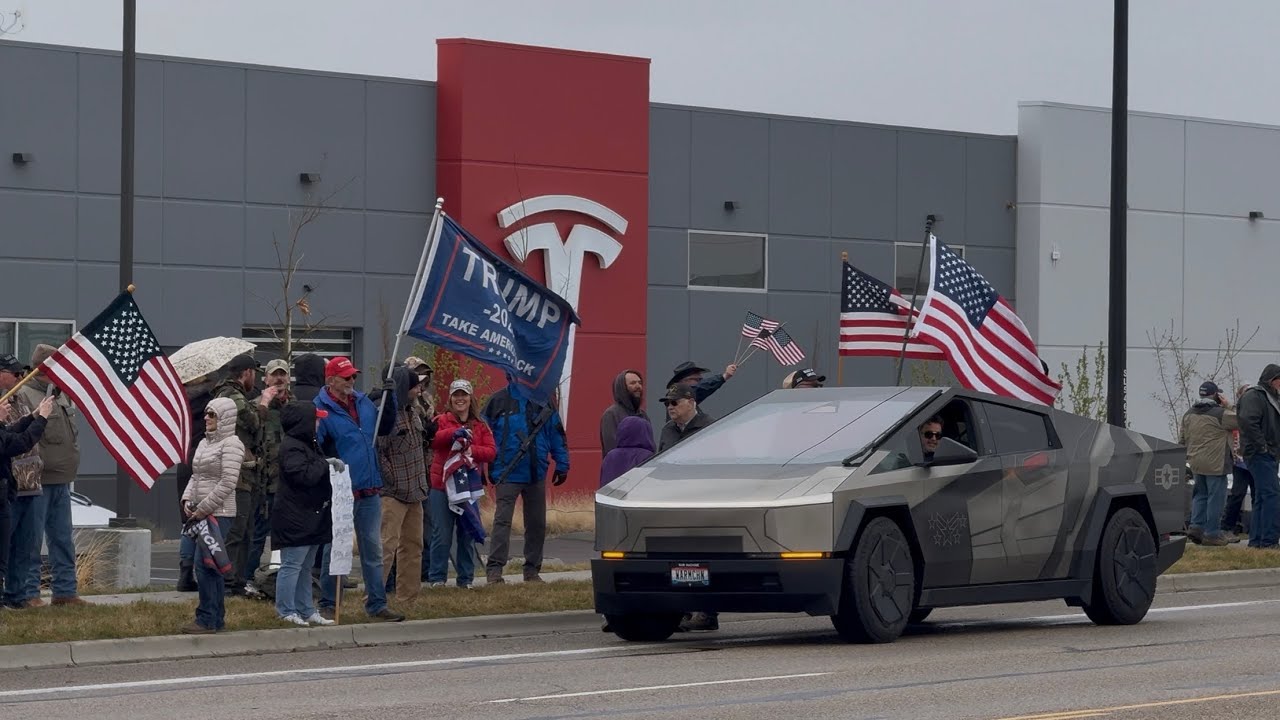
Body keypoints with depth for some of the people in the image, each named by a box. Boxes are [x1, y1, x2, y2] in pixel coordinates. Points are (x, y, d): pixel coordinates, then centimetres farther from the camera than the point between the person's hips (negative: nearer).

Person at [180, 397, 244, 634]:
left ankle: (207, 620, -11)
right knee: (213, 568, 11)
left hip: (220, 514, -9)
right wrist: (187, 500, 3)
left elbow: (227, 483, -16)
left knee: (205, 566, -13)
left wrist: (203, 508, -16)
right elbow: (195, 476, 21)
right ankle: (217, 618, 15)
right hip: (202, 514, 9)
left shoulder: (231, 444, -9)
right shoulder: (204, 443, 17)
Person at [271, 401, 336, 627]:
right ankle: (287, 612, -5)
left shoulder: (306, 445, 19)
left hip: (309, 518, 11)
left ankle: (307, 611, 19)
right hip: (295, 518, -11)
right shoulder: (291, 448, -16)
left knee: (305, 566, 14)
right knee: (292, 565, -8)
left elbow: (315, 474, 32)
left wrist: (330, 464, 13)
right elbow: (305, 475, -26)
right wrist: (325, 463, -13)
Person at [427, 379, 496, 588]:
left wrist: (472, 451, -19)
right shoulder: (442, 421, 3)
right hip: (442, 485, -2)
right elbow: (430, 439, -16)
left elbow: (491, 452, -1)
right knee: (442, 535, -2)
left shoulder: (480, 426, 11)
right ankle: (437, 578, 5)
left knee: (467, 535, 7)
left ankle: (466, 578, 15)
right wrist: (453, 433, -29)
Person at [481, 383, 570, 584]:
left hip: (537, 474, 4)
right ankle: (494, 570, -13)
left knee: (537, 523, 9)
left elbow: (557, 436, 12)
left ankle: (532, 570, 18)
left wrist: (562, 465, 8)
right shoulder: (499, 402, -3)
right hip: (508, 475, -4)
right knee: (502, 521, -12)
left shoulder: (544, 403, 8)